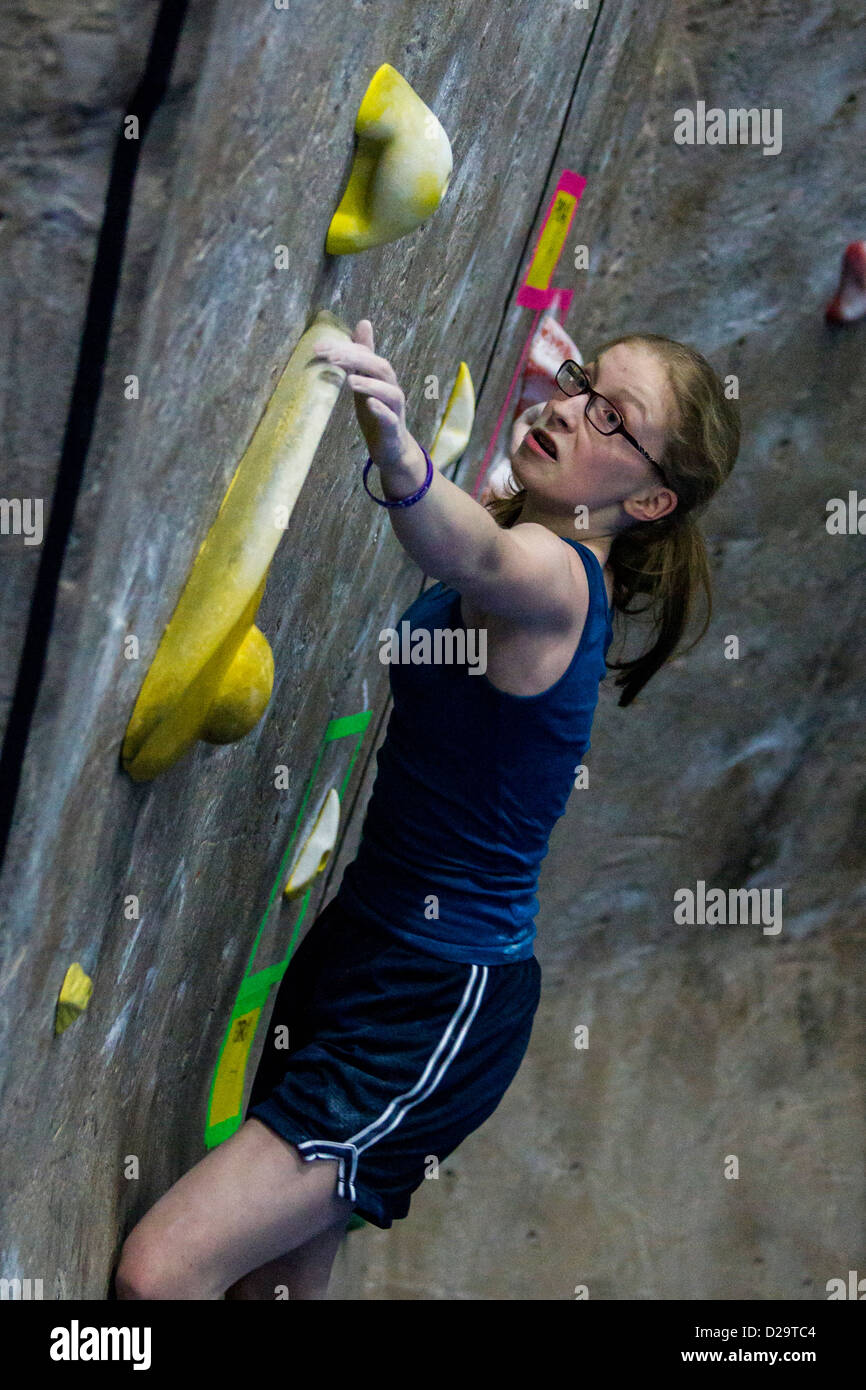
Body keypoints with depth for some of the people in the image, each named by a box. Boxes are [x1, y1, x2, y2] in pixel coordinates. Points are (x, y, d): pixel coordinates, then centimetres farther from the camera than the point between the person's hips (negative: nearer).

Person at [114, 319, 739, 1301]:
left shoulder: (554, 580, -22)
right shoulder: (551, 563, 5)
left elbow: (473, 554, -48)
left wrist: (398, 454, -66)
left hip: (436, 1005, -9)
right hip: (365, 939, 10)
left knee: (161, 1273, -16)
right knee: (280, 1276, 18)